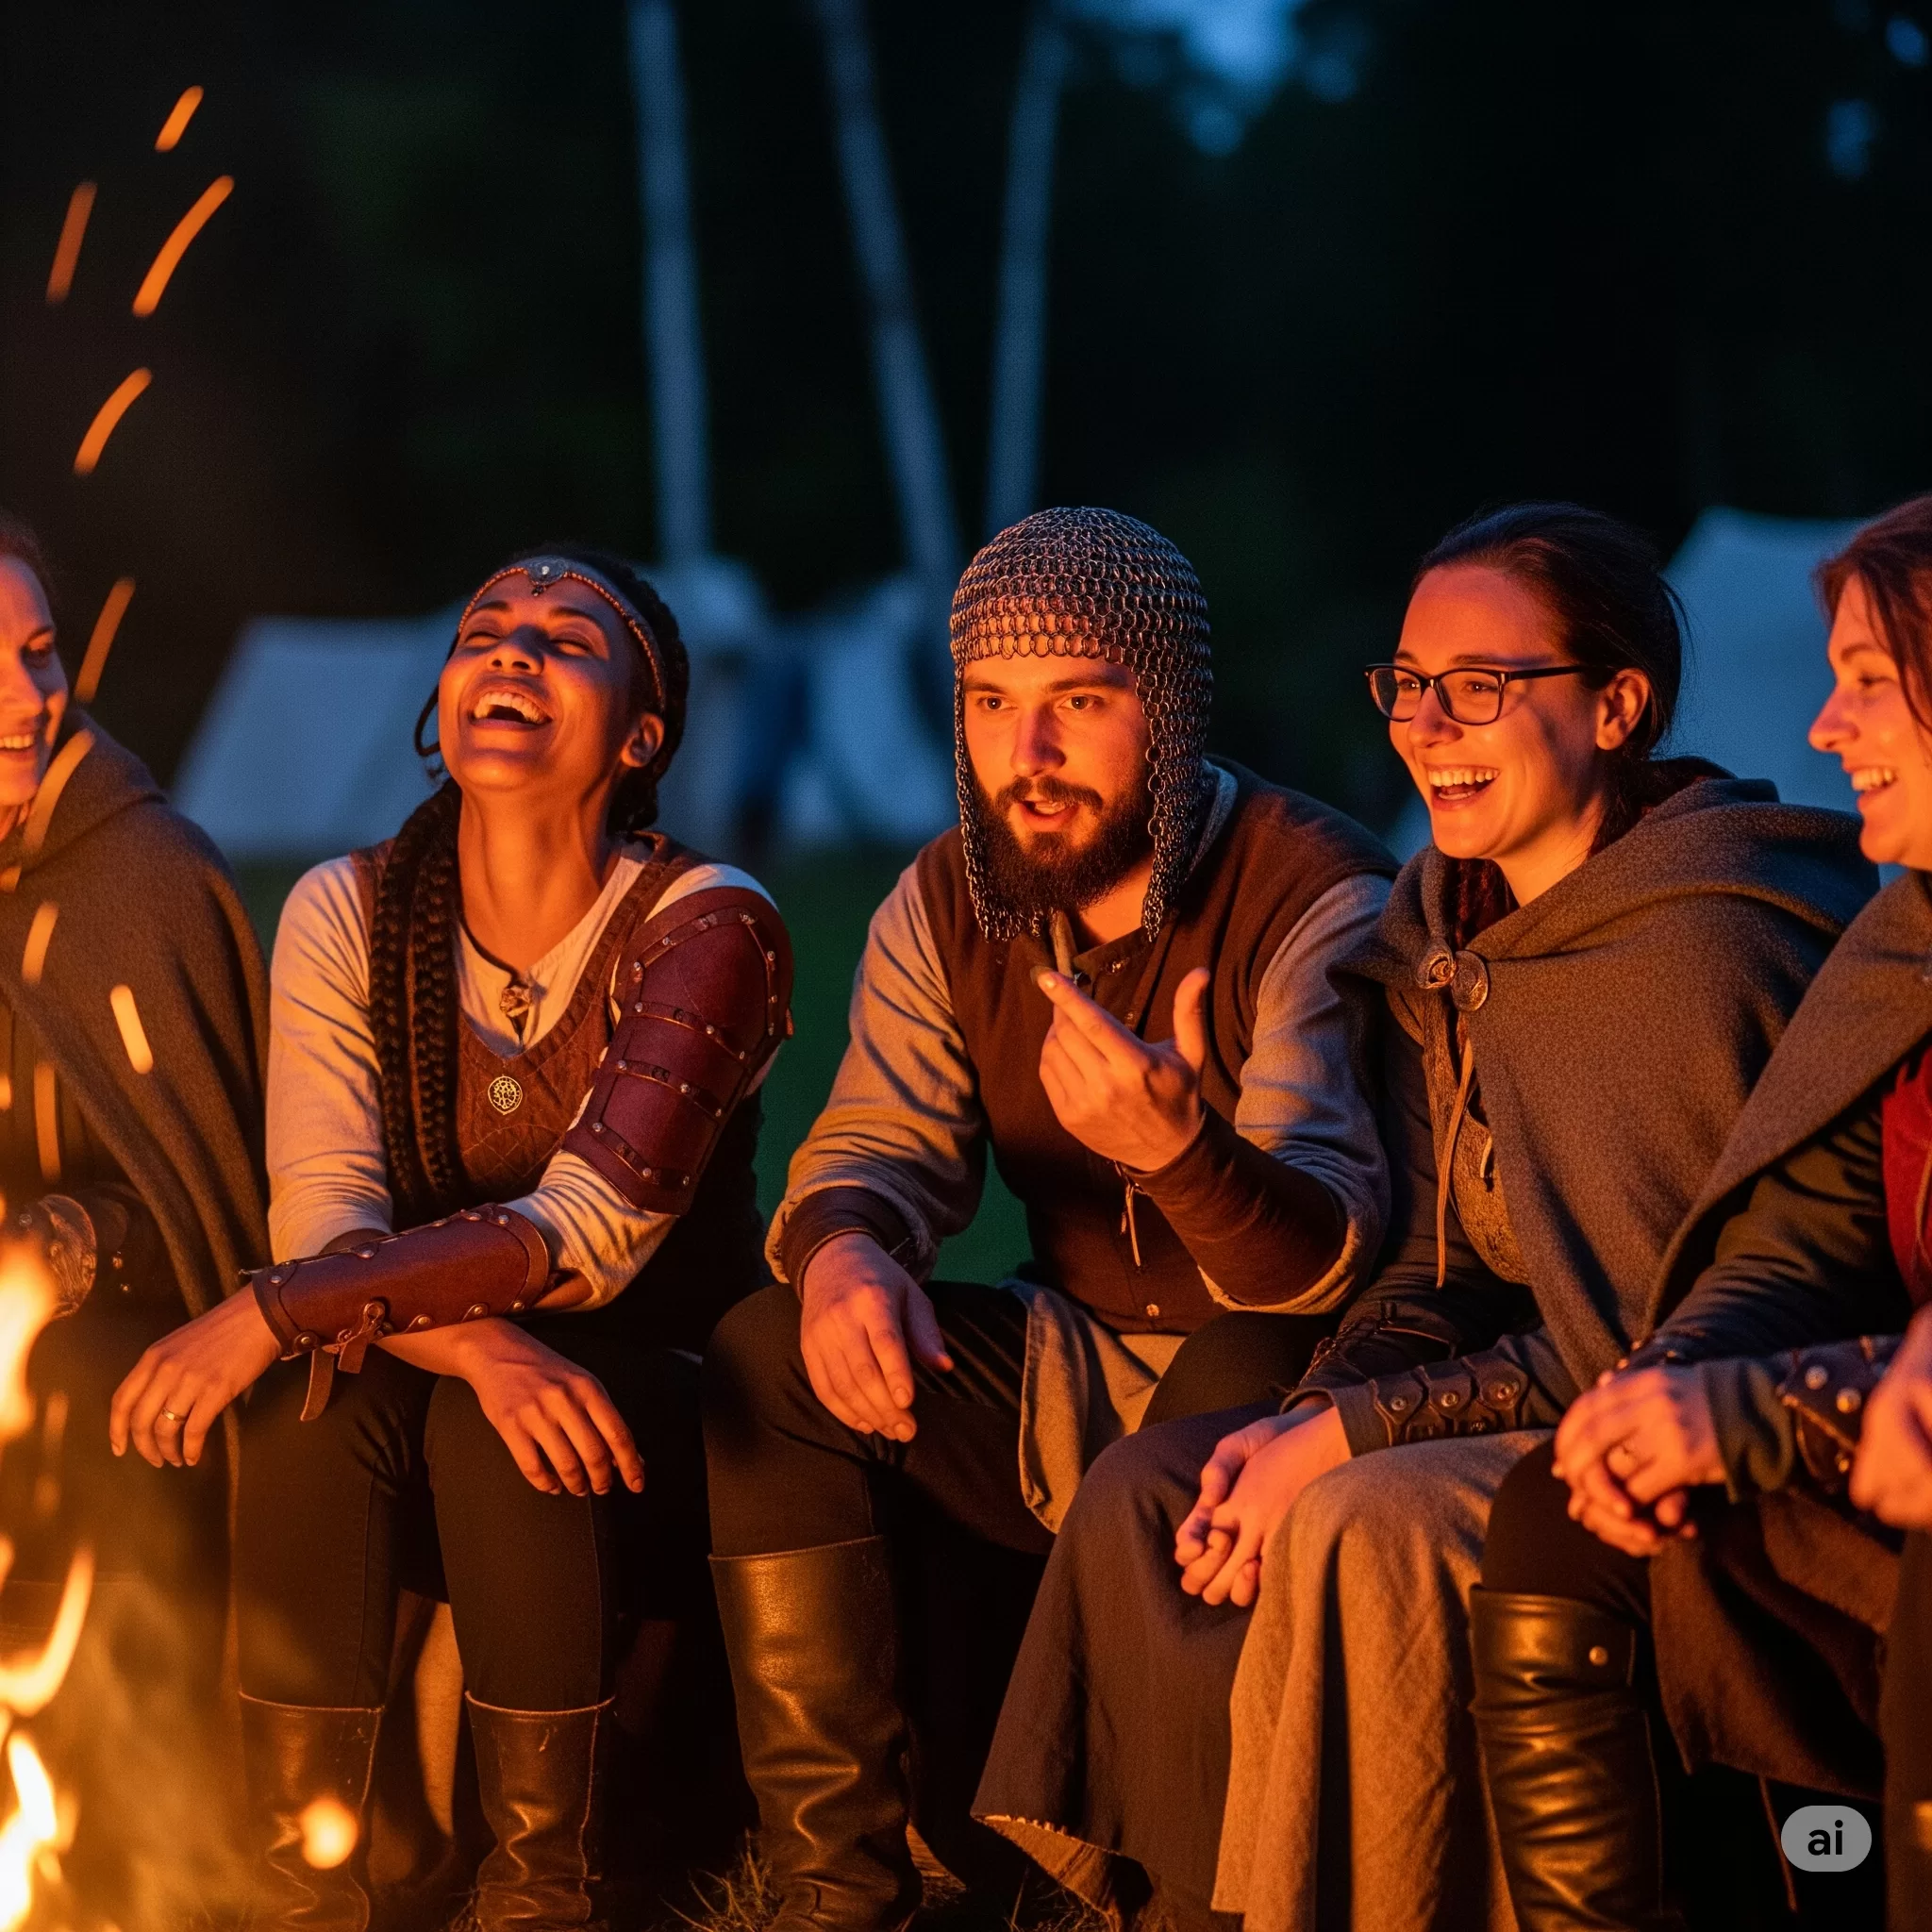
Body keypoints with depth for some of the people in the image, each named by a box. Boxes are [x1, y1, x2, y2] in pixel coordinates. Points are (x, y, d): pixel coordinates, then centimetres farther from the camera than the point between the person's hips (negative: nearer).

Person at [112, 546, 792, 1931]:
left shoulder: (706, 925, -12)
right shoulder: (350, 911, 0)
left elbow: (592, 1229, -22)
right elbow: (323, 1217, -11)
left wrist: (266, 1315, -29)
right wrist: (481, 1345, -33)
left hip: (648, 1414, -2)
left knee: (507, 1435, -33)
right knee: (313, 1401, -29)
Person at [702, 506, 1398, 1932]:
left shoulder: (1321, 898, -16)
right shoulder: (950, 902, 4)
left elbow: (1328, 1251, -25)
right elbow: (883, 1147, 1)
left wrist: (1184, 1147, -49)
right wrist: (842, 1251, -26)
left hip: (1270, 1384, -6)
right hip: (1070, 1372, 6)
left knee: (1235, 1386, -38)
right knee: (769, 1359, -13)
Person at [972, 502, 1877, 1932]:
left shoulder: (1701, 943, -17)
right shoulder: (1450, 929, 10)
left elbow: (1666, 1336, -20)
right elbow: (1440, 1276, 12)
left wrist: (1347, 1438, -19)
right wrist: (1302, 1423, -8)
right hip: (1522, 1426, 9)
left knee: (1368, 1524, -29)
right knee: (1151, 1488, -5)